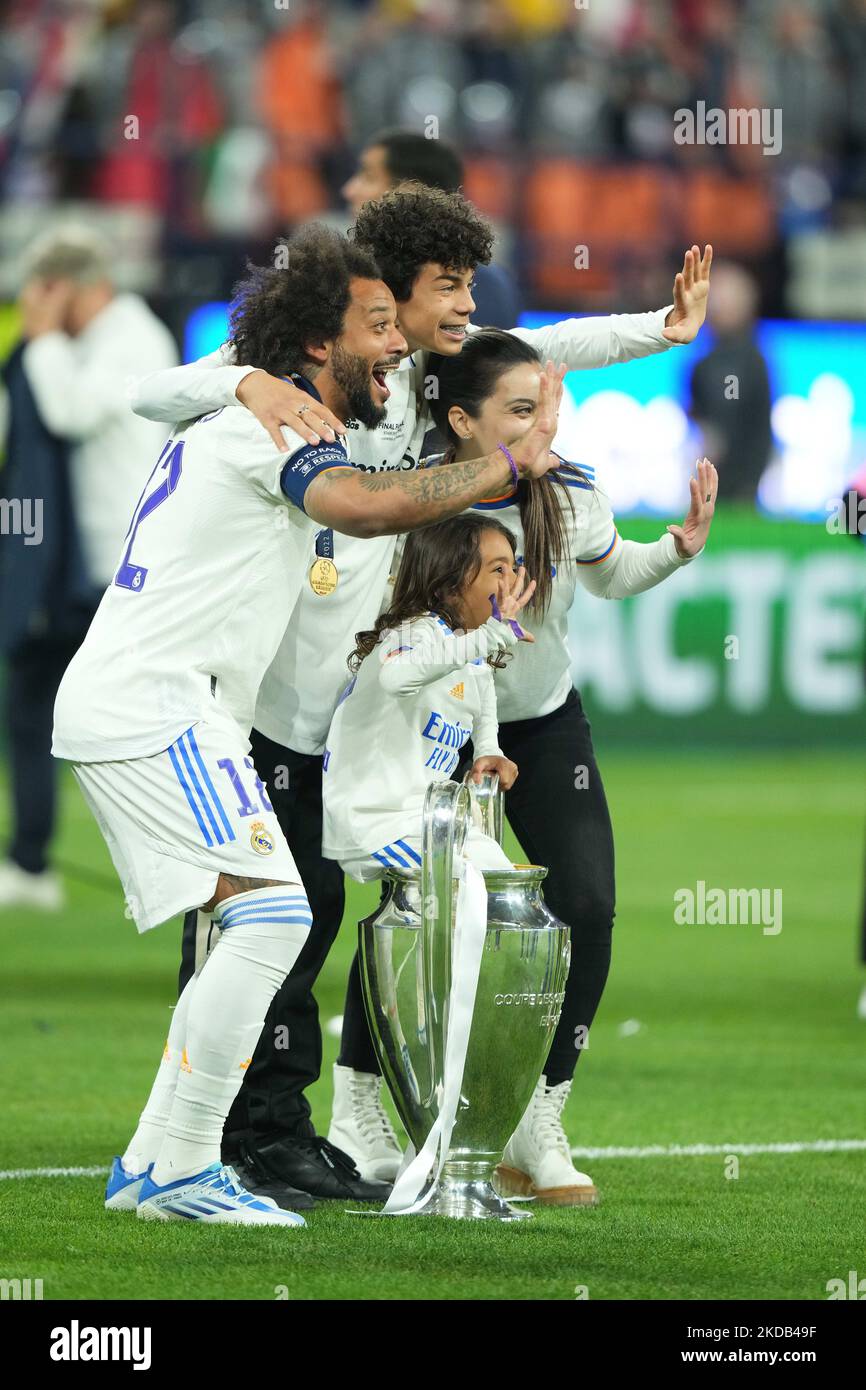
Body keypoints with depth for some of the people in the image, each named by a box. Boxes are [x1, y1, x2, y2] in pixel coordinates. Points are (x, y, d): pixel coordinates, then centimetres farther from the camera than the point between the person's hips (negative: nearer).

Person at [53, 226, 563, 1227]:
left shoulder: (236, 417, 22)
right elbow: (360, 508, -30)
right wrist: (510, 466, -19)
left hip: (114, 704, 11)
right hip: (152, 705, -11)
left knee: (256, 930, 11)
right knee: (271, 911, -18)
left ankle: (148, 1167, 11)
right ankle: (180, 1171, -17)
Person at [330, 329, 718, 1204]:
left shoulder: (573, 497, -15)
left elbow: (611, 574, 8)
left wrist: (680, 547, -10)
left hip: (547, 727, 3)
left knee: (586, 908, -11)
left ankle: (538, 1131, 2)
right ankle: (354, 1114, 7)